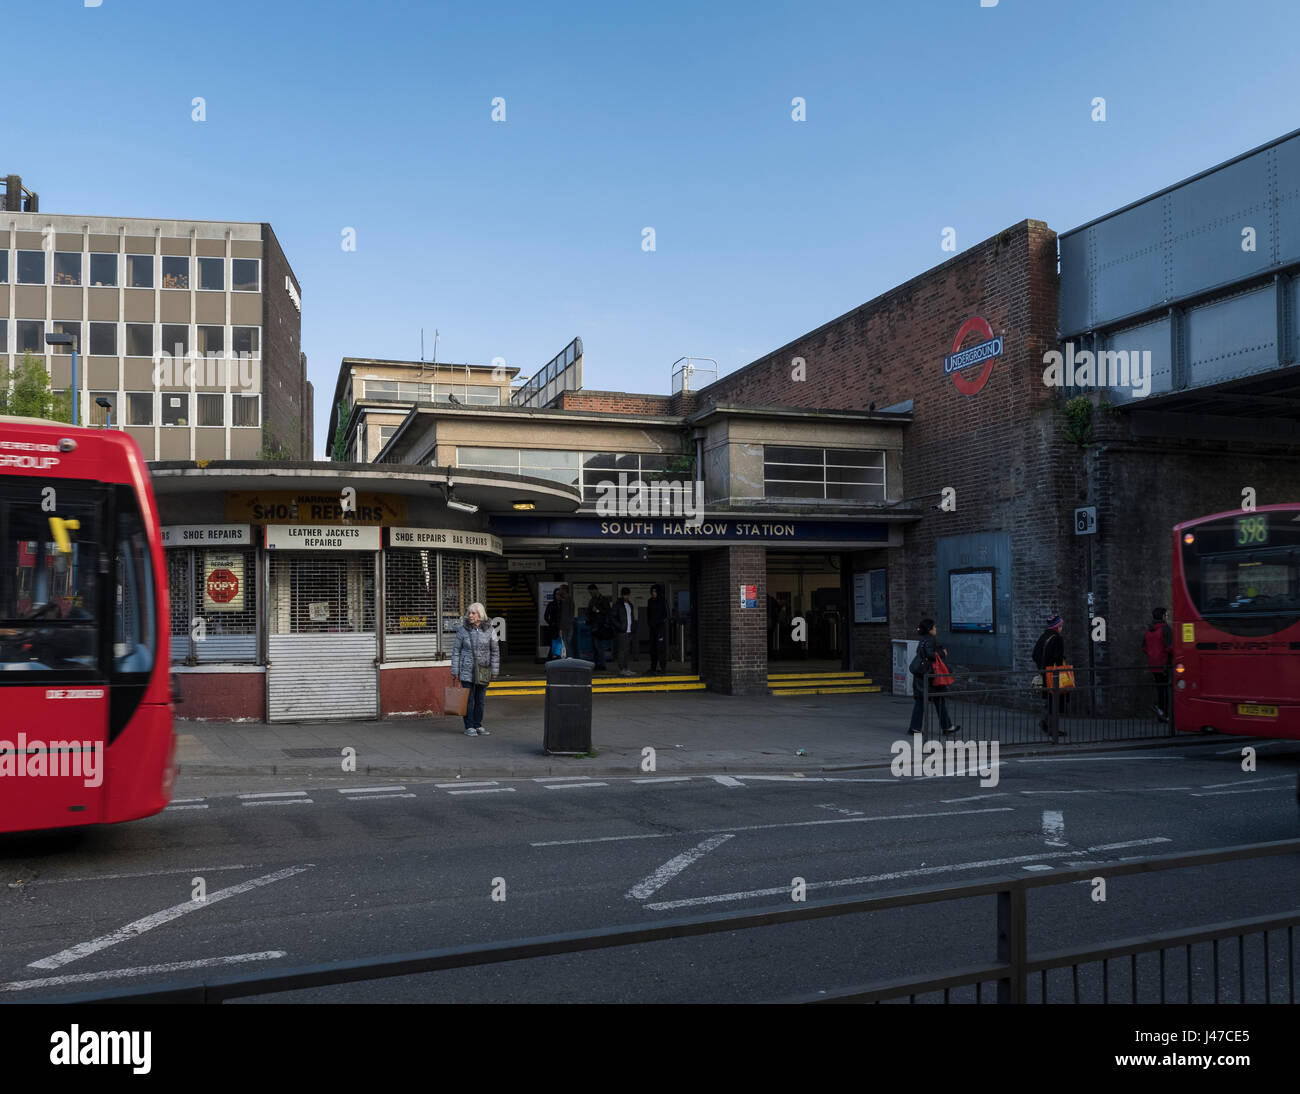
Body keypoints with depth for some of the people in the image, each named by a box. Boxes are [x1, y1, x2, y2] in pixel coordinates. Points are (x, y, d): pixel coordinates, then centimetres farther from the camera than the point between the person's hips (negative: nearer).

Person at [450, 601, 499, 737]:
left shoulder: (489, 630, 0)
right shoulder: (462, 630, -2)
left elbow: (495, 652, 5)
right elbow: (456, 650, 2)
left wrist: (494, 671, 3)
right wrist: (455, 670, -1)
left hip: (483, 671, 2)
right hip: (467, 670, -2)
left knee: (480, 700, 8)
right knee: (469, 700, -1)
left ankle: (478, 726, 19)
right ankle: (469, 727, 8)